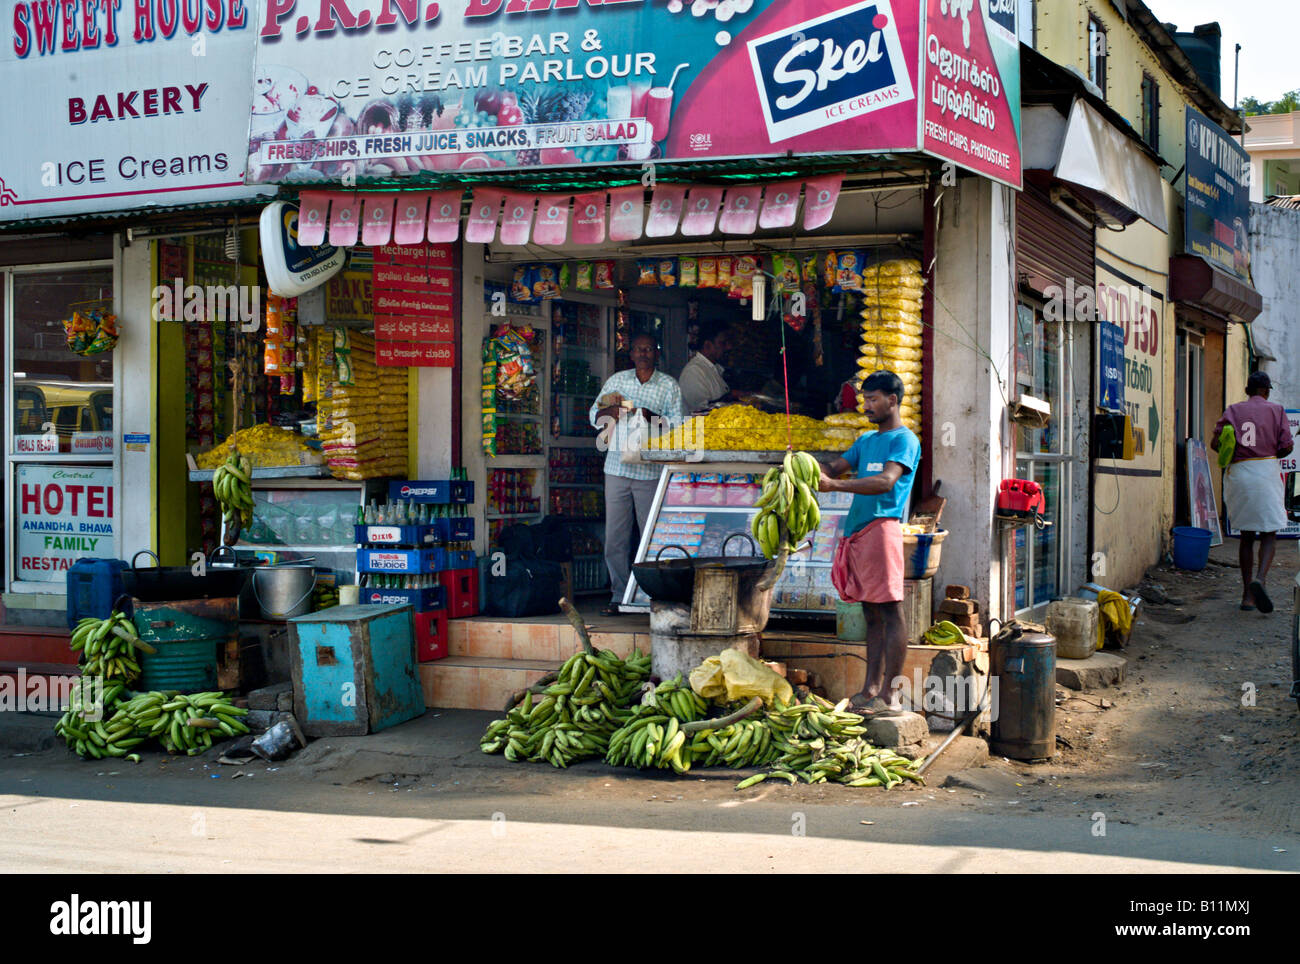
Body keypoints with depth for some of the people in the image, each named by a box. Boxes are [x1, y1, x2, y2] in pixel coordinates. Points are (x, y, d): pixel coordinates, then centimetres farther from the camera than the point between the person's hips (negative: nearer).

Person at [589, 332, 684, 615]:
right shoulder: (616, 381, 14)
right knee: (615, 536, 1)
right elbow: (594, 416, 14)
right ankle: (619, 595, 9)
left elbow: (677, 423, -2)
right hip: (617, 466, 2)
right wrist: (613, 409, -7)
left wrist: (650, 417, -18)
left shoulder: (669, 385, 7)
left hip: (651, 468, -2)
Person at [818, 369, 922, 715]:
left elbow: (886, 481, -18)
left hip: (882, 527, -8)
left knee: (890, 611, -8)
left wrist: (835, 485, -26)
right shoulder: (867, 440, 24)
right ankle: (870, 691, 13)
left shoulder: (905, 440, -2)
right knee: (871, 614, 10)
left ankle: (891, 695, -10)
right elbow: (835, 468, 18)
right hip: (857, 531, 8)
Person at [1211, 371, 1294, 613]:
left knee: (1246, 536, 10)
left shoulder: (1233, 411, 9)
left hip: (1238, 473, 3)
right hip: (1266, 471, -3)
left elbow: (1215, 442, 0)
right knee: (1269, 533, 2)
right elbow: (1286, 446, -4)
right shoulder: (1276, 410, 4)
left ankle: (1247, 595, 8)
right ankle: (1260, 578, -24)